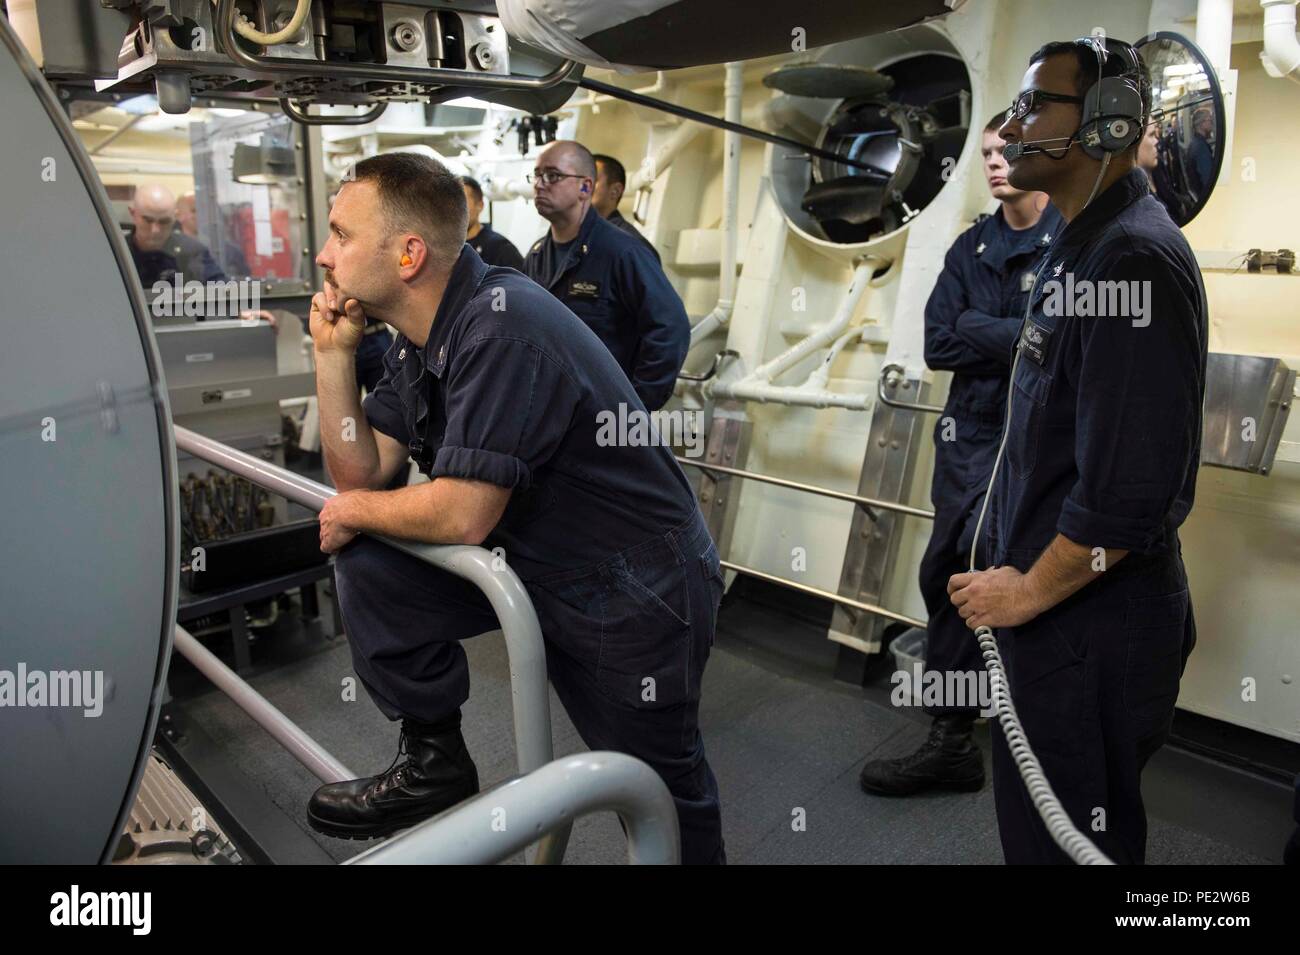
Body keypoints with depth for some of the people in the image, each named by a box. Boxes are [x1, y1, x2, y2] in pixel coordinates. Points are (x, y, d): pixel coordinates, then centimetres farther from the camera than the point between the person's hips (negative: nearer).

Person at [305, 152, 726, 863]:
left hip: (638, 597, -7)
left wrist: (353, 513, -8)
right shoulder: (418, 337, 2)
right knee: (370, 565, -4)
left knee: (662, 794, 8)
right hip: (532, 558, 8)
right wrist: (332, 353, -5)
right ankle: (434, 763, 10)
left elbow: (462, 516, -27)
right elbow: (361, 472, 4)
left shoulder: (504, 328, -27)